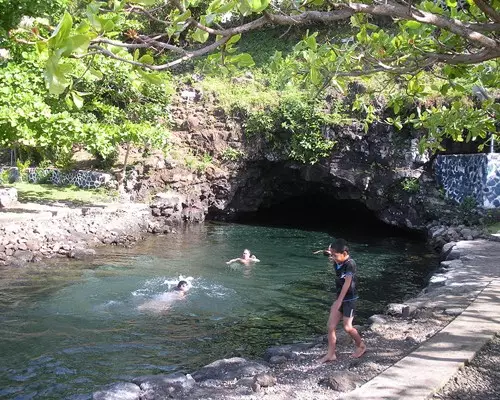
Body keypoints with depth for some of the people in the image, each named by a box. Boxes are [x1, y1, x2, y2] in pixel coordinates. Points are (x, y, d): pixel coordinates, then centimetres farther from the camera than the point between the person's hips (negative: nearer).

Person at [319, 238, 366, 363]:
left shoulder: (350, 264, -21)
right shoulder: (337, 263, 0)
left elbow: (347, 283, -24)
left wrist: (339, 300, -25)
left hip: (349, 299, -7)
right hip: (339, 298, 7)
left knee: (347, 327, 0)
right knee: (331, 326, 1)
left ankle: (361, 346, 26)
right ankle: (331, 354, 8)